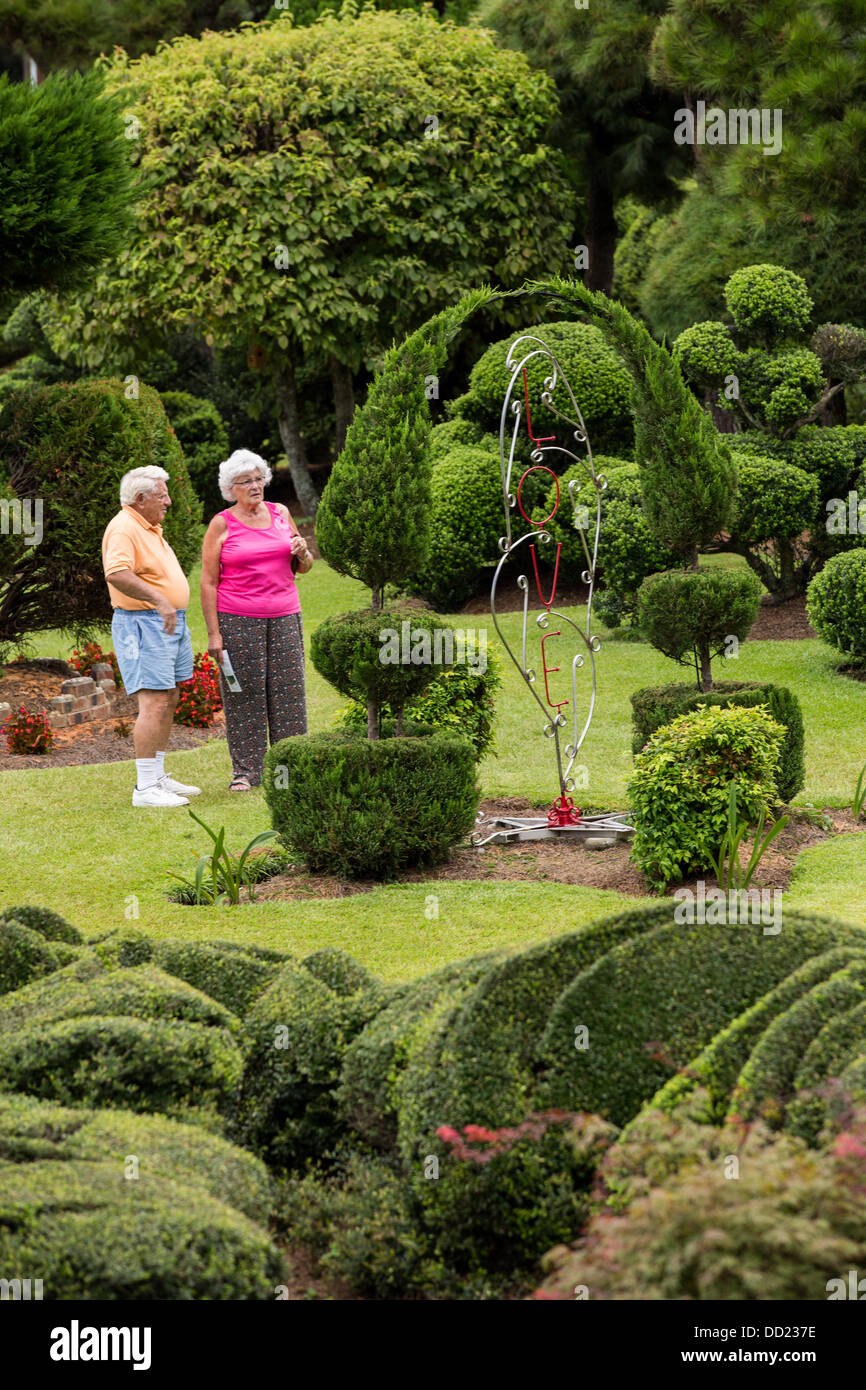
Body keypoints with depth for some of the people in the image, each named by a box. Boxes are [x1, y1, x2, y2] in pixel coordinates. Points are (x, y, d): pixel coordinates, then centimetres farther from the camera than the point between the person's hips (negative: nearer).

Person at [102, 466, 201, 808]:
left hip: (171, 623, 10)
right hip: (143, 624, -10)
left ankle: (158, 778, 21)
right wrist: (159, 600, -36)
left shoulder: (150, 528, 17)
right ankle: (145, 788, -15)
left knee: (168, 703, 13)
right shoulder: (123, 529, -17)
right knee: (154, 705, -14)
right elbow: (117, 574, -33)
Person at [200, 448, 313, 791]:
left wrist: (302, 552, -5)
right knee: (243, 694, -2)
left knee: (288, 690, 1)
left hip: (284, 615, 4)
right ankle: (245, 770, 4)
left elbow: (303, 568, 18)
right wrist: (213, 632, -10)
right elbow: (208, 582, -3)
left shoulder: (280, 514, 11)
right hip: (237, 620, -3)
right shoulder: (222, 525, -1)